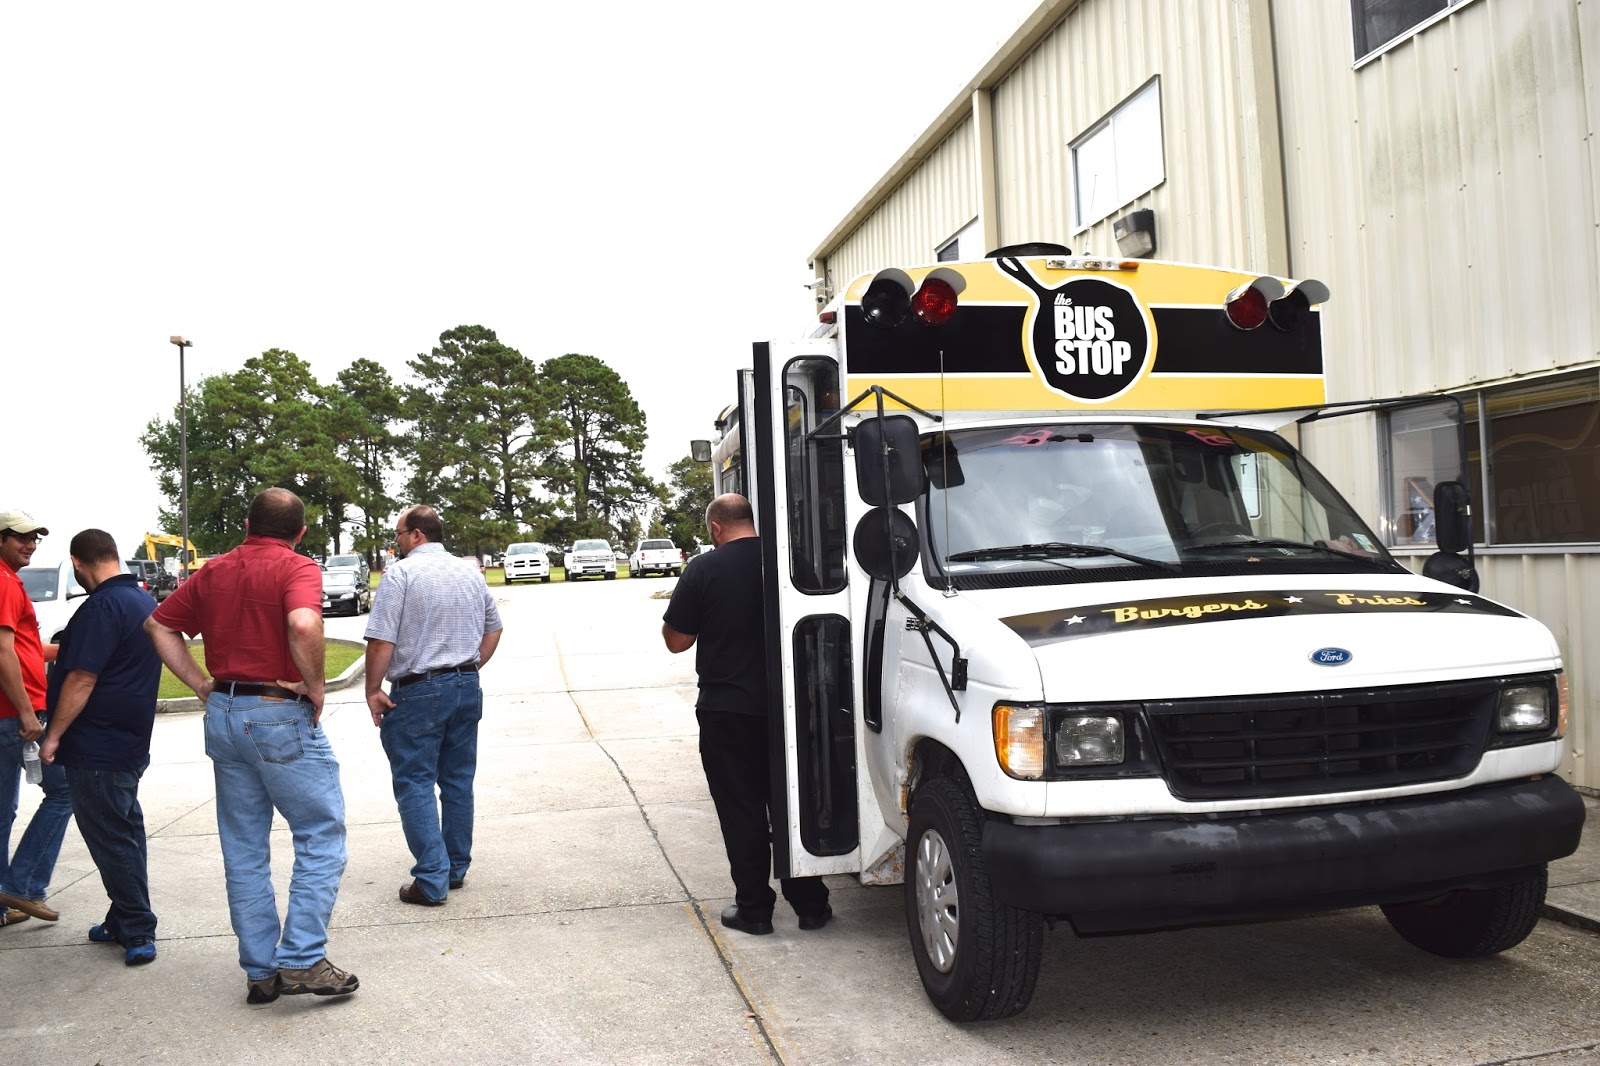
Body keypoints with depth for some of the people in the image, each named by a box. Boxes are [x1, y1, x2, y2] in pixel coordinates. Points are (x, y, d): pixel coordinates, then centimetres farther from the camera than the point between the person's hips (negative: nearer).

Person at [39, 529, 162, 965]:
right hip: (130, 743, 10)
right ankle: (125, 922, 27)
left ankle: (138, 932, 3)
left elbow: (82, 678, -22)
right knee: (125, 833, 16)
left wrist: (54, 734, -14)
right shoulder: (144, 600, 11)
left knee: (110, 838, -2)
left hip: (97, 747, -9)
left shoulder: (103, 606, -19)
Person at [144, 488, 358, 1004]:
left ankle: (260, 971, 19)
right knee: (321, 836, 4)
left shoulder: (213, 571, 10)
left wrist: (202, 685, 10)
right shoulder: (297, 568, -10)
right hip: (282, 716, -7)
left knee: (244, 850, 13)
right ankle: (302, 959, -2)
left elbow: (158, 625, 15)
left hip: (223, 714, 7)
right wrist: (315, 687, -16)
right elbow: (303, 626, -29)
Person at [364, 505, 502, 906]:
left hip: (418, 693, -6)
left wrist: (373, 690, -7)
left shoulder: (400, 573, -11)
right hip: (467, 688, 7)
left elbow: (381, 640, -16)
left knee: (415, 785, 1)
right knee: (458, 782, 14)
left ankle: (431, 881, 0)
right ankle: (456, 869, 22)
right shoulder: (471, 572, 10)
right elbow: (493, 630, 17)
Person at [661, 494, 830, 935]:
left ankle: (753, 908, 13)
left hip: (727, 710, -3)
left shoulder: (704, 570, -10)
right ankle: (810, 903, 20)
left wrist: (686, 603, 11)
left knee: (741, 810, 7)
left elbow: (676, 640, -6)